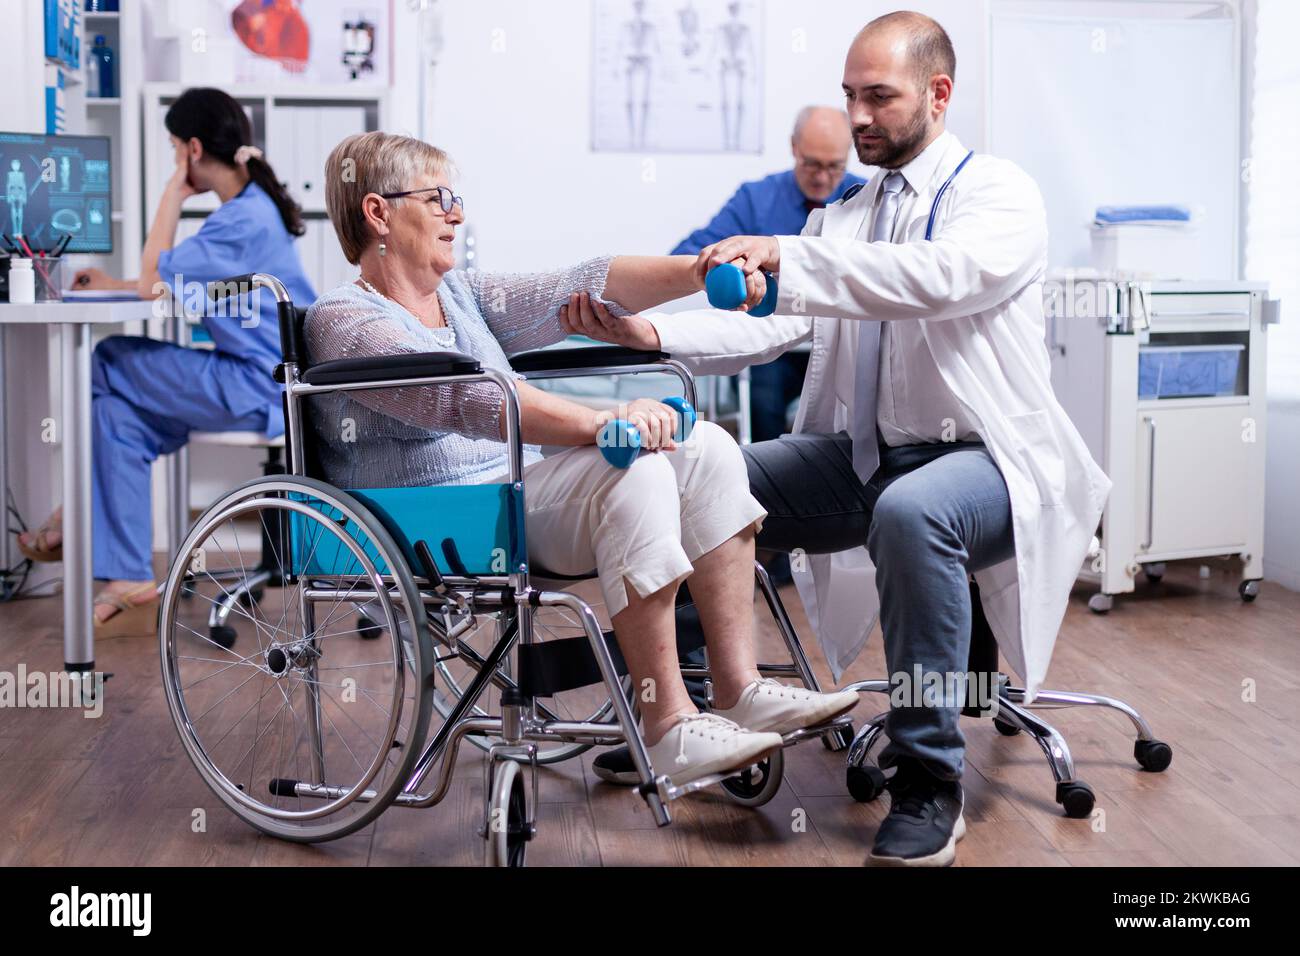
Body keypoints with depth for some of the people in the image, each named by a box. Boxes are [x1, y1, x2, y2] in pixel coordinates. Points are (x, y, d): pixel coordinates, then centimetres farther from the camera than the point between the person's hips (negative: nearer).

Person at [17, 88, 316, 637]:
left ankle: (85, 517, 11)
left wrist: (172, 196, -8)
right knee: (119, 415, 2)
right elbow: (171, 283, 25)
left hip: (258, 388, -10)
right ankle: (129, 585, -1)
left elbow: (155, 284, -14)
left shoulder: (245, 219, -18)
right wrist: (116, 286, 20)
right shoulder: (251, 206, 15)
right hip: (261, 380, 10)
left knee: (108, 365, -5)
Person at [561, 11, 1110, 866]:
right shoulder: (841, 219, 15)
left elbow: (943, 275, -28)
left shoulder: (1001, 194, -5)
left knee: (911, 512, -39)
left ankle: (929, 787, -25)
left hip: (984, 460, -6)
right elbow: (769, 326, 2)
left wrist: (786, 256, -36)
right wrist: (653, 333, -16)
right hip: (866, 455, 6)